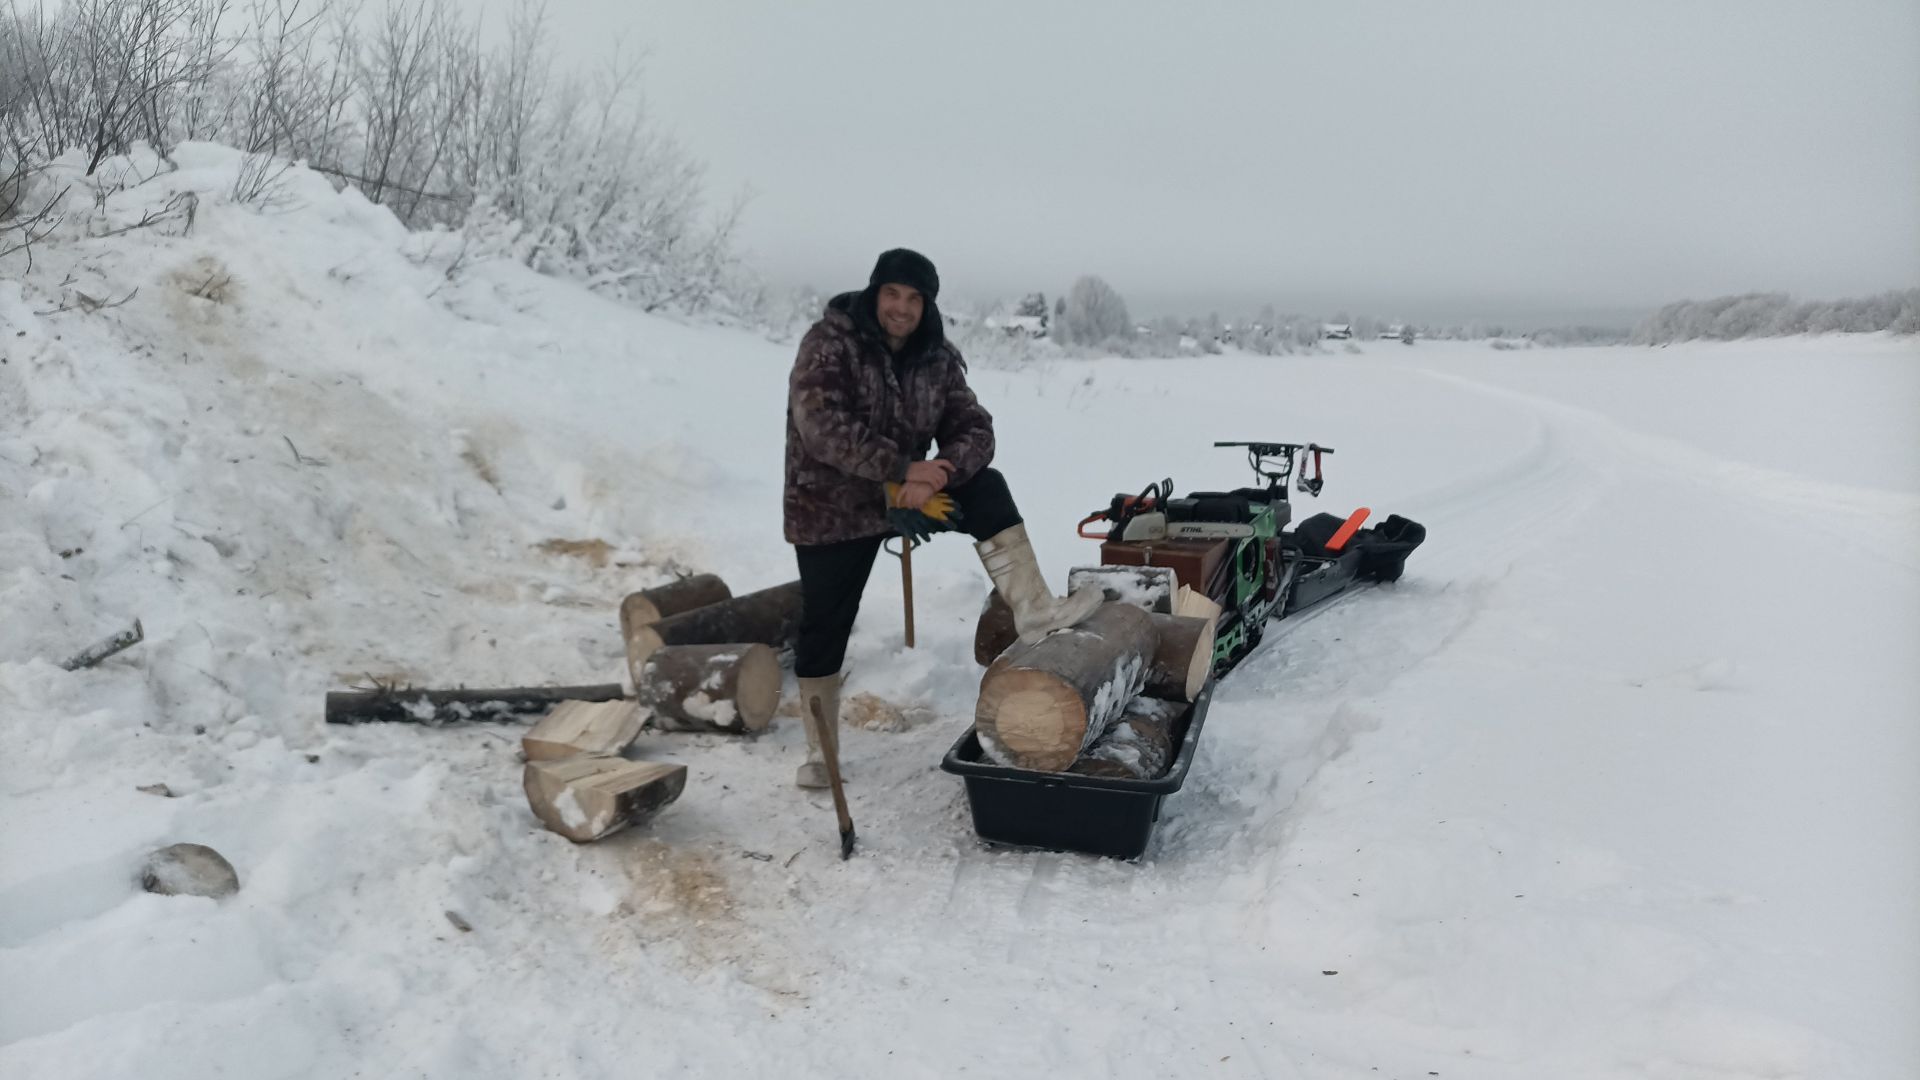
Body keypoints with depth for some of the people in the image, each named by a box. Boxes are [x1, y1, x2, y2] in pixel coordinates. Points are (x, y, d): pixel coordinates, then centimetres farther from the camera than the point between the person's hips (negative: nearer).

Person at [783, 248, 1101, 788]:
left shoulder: (938, 357, -3)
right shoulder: (828, 343, -17)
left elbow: (974, 430, -10)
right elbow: (822, 427, -30)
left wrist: (937, 475, -30)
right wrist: (904, 468, -32)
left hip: (906, 493, 4)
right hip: (829, 508, -4)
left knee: (986, 487, -15)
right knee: (824, 631, 1)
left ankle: (1035, 612, -18)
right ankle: (819, 753, 18)